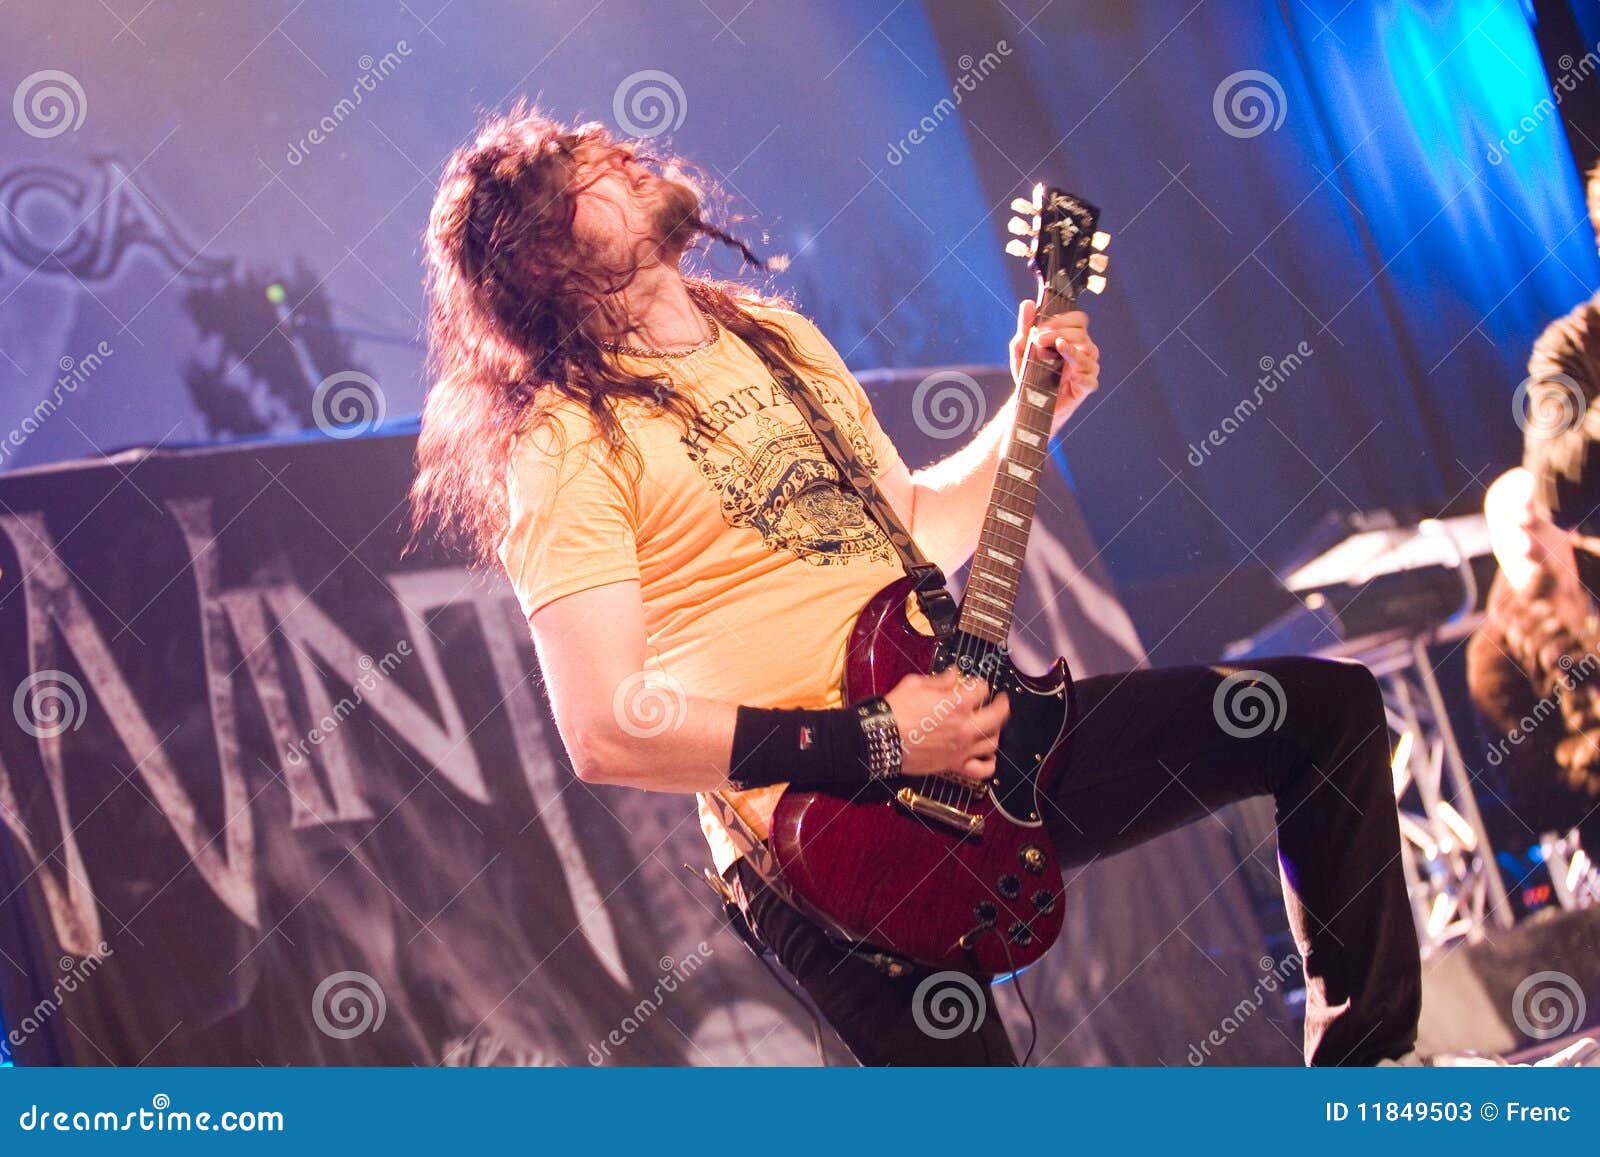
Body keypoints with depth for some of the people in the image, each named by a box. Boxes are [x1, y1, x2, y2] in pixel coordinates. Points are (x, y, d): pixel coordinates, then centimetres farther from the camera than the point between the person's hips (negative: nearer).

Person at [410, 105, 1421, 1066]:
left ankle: (1365, 1047, 21)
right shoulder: (565, 441, -10)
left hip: (957, 731, 8)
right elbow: (604, 730, -19)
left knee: (1330, 707, 8)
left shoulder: (779, 338, 16)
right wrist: (870, 743, -22)